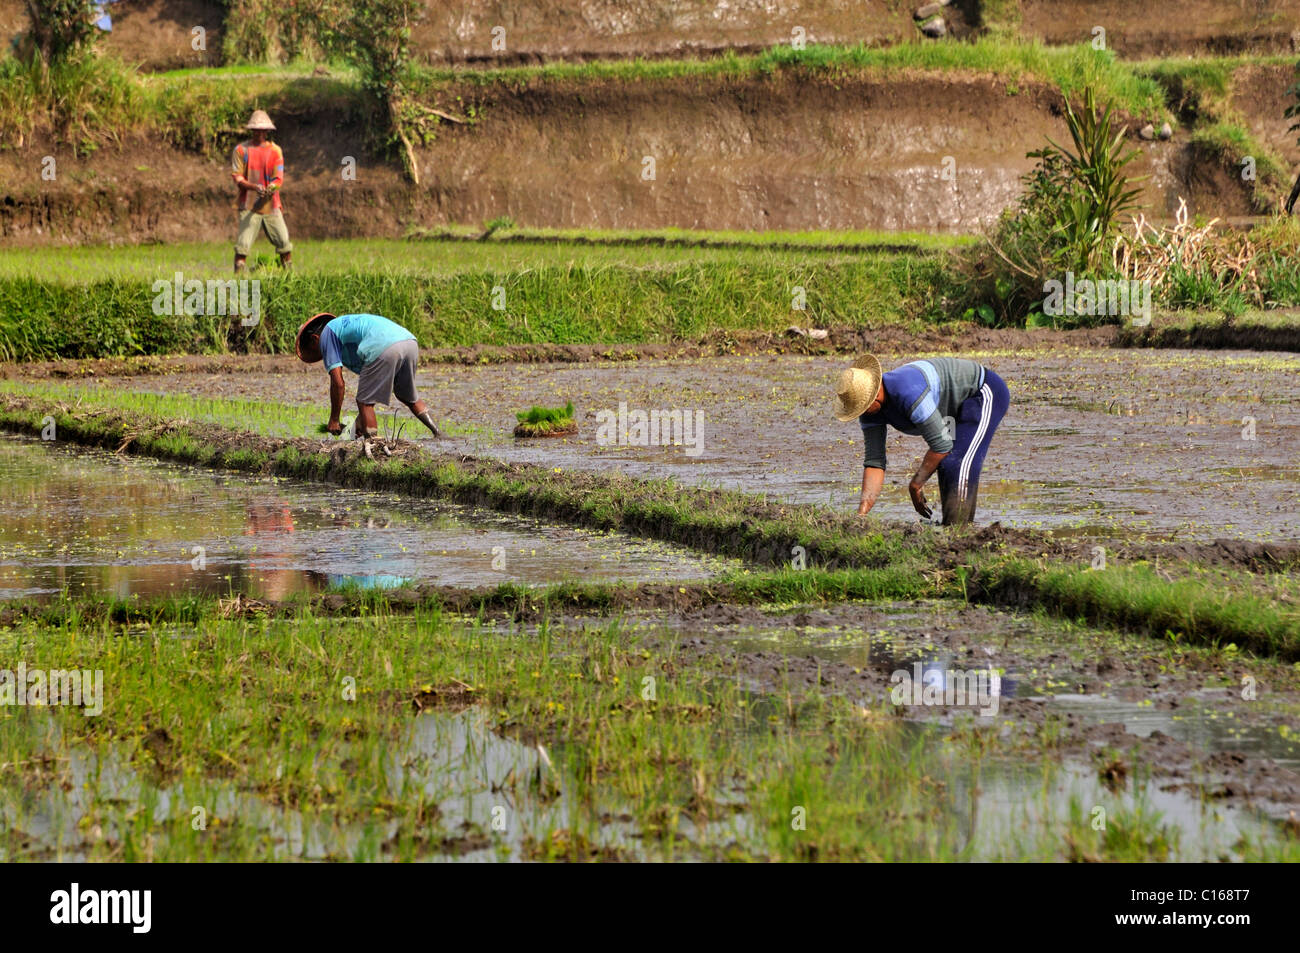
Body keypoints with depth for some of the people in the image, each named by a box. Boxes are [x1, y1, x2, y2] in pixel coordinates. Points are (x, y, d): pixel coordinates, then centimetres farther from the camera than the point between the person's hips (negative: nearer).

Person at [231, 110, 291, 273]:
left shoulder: (275, 150, 7)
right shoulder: (241, 150, 3)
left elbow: (279, 179, 0)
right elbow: (236, 176, -4)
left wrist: (270, 189, -23)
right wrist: (254, 187, -21)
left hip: (271, 206, 2)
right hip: (249, 206, -2)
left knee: (285, 245, 1)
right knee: (242, 246, -11)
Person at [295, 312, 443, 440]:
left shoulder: (327, 334, 15)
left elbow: (338, 382, 5)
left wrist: (333, 420, 13)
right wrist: (360, 421, 37)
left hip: (384, 348, -9)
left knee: (364, 403, 6)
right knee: (410, 398, 27)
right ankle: (439, 435, 20)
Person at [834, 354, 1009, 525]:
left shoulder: (909, 394, -39)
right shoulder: (870, 410, -12)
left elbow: (941, 444, -32)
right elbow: (874, 461, -10)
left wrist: (915, 485, -19)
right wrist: (862, 512, -21)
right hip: (958, 408, 9)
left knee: (959, 467, -21)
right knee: (946, 467, 7)